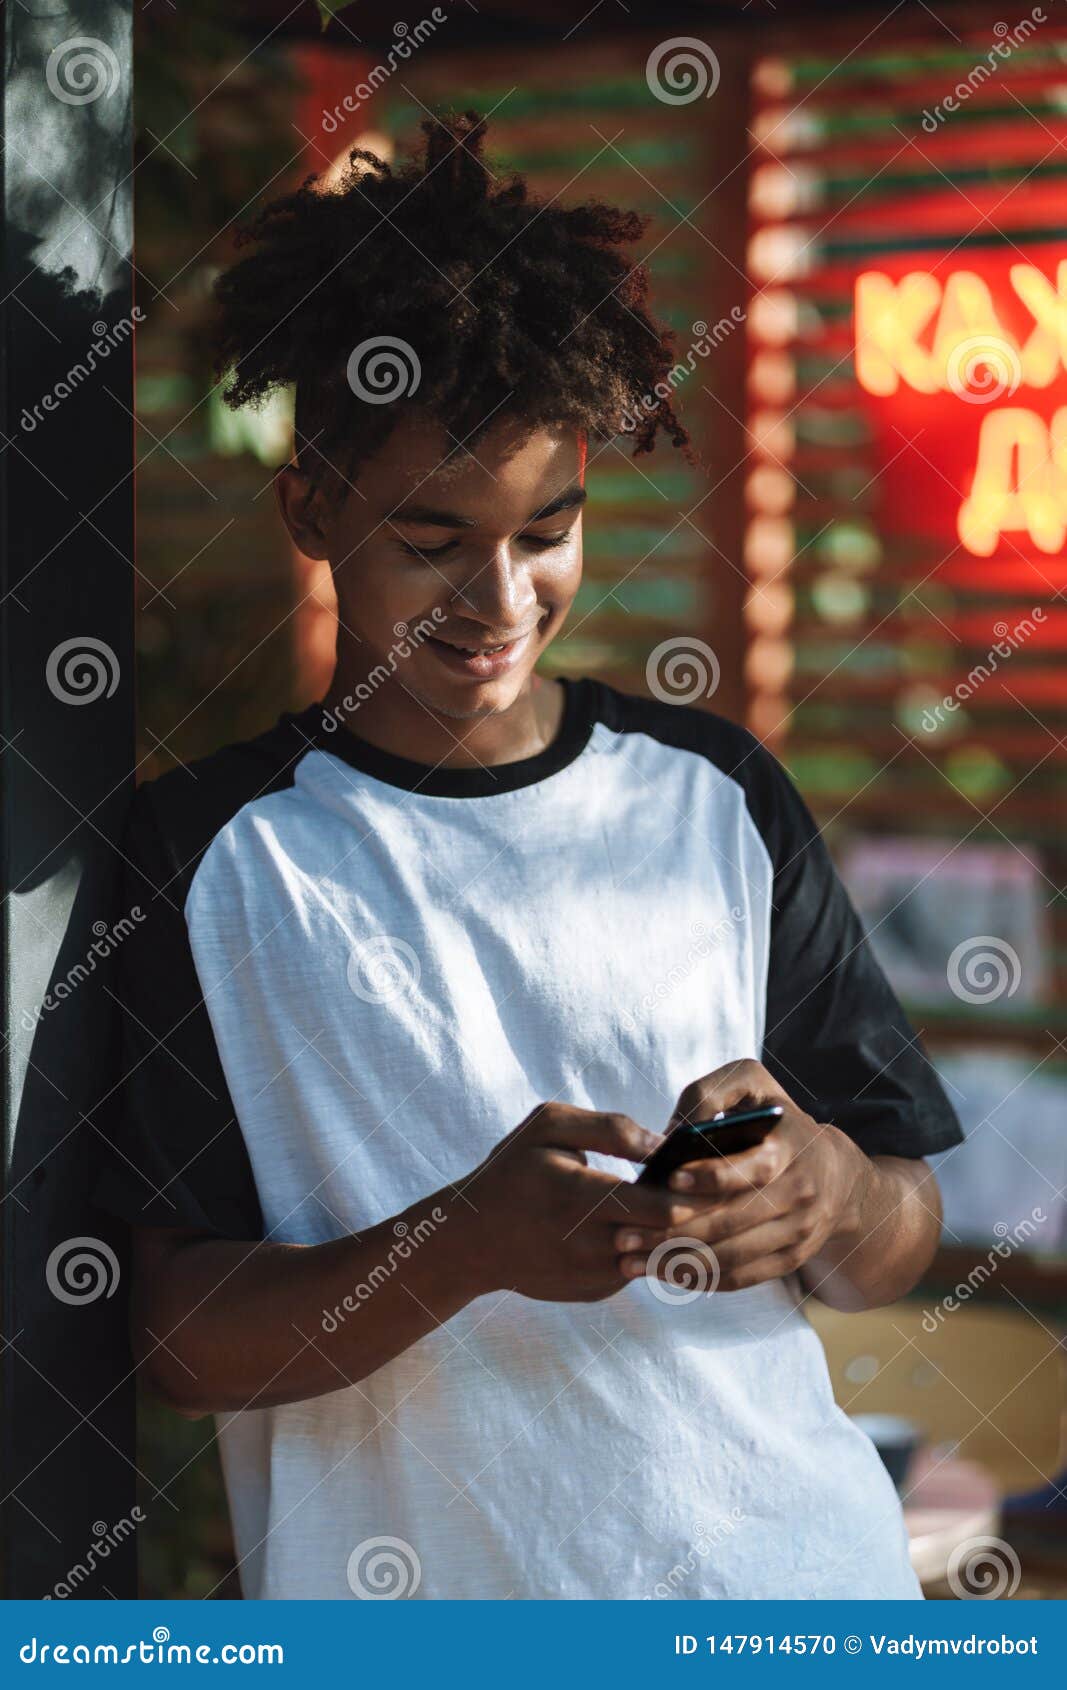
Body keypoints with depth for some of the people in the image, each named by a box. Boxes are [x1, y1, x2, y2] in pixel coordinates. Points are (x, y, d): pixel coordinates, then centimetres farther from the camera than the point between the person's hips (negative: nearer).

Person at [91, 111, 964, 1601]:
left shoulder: (719, 796, 1)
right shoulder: (206, 860, -7)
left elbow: (896, 1251, 2)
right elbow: (176, 1337, -10)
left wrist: (828, 1193, -19)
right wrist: (472, 1241, -25)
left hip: (795, 1555, 3)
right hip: (413, 1592, -2)